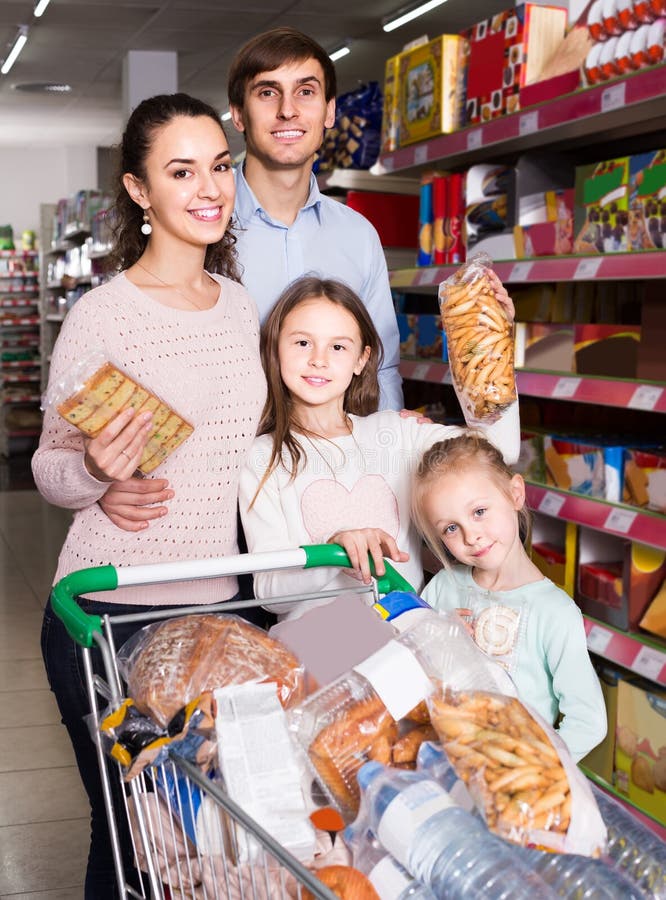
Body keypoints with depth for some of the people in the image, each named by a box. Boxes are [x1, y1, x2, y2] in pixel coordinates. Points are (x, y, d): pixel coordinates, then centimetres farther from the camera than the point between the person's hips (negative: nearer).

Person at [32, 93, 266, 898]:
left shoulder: (244, 306, 7)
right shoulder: (100, 317, -10)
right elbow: (50, 470, -4)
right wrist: (96, 471, -25)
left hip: (220, 605, 5)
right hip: (111, 616, -5)